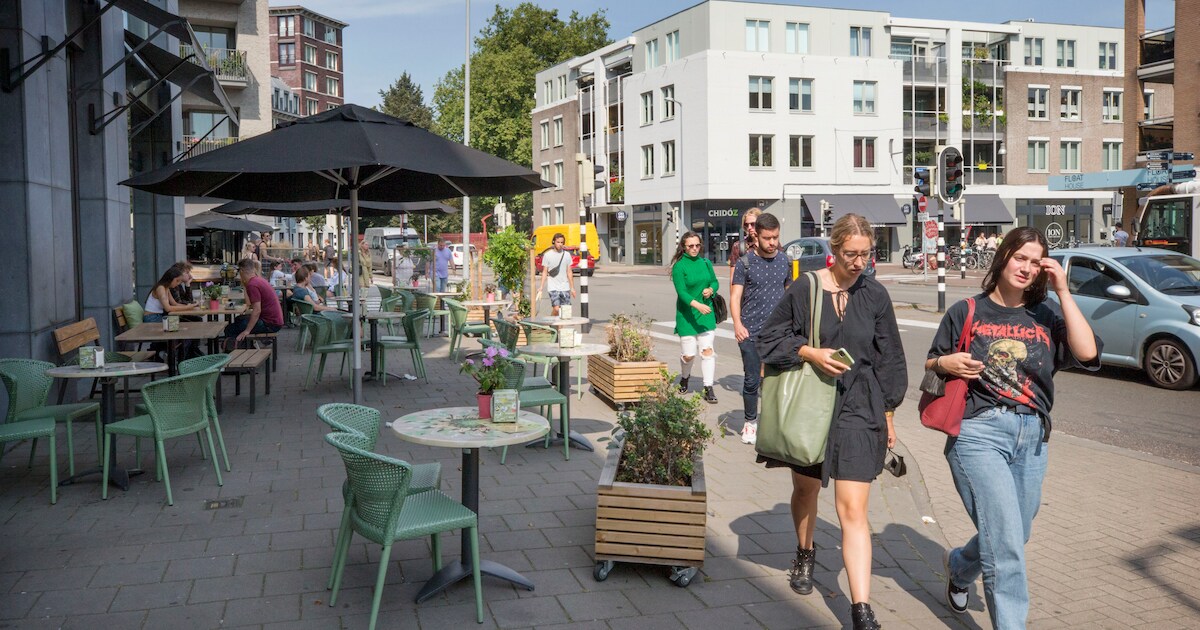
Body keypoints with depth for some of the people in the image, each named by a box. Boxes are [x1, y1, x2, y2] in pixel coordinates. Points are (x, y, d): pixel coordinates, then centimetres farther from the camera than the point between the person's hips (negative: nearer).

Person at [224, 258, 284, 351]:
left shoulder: (252, 285, -17)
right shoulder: (258, 280, 14)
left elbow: (257, 310, -24)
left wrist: (247, 331, -22)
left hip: (270, 324, -11)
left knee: (229, 330, -9)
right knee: (239, 319, 32)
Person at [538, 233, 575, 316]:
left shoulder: (567, 255, 9)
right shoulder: (547, 255, 0)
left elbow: (569, 272, 12)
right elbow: (544, 272, 3)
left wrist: (572, 288, 10)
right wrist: (541, 286, -6)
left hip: (565, 287, 3)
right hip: (553, 287, -3)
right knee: (556, 309, -16)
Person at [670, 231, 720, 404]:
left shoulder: (706, 263, 6)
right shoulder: (679, 267, -9)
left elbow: (715, 282, 17)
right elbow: (682, 292, -18)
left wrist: (710, 289, -6)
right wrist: (697, 304, -33)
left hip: (706, 314, 3)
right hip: (686, 314, -3)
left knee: (707, 350, -6)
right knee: (688, 354, 2)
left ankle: (708, 389, -2)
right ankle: (684, 378, 34)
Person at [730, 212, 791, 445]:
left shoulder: (785, 261, 9)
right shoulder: (745, 263, -2)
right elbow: (735, 296, -7)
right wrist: (737, 323, -22)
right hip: (751, 333, -3)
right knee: (751, 380, 3)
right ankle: (750, 422, 18)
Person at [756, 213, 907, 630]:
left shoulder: (875, 295, 1)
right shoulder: (804, 290, -4)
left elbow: (888, 359, 8)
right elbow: (770, 338, 1)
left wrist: (888, 414, 10)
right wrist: (810, 353, -15)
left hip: (857, 410, -1)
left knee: (853, 509, -7)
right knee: (806, 488, 20)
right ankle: (805, 554, 49)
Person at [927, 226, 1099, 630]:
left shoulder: (1046, 316, 8)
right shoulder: (967, 312, 5)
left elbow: (1088, 355, -9)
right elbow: (930, 366, 11)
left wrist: (1063, 293, -8)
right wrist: (946, 363, -13)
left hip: (1033, 439, 4)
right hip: (979, 433, -4)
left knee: (1014, 538, 18)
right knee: (1006, 542, -12)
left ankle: (958, 566, 48)